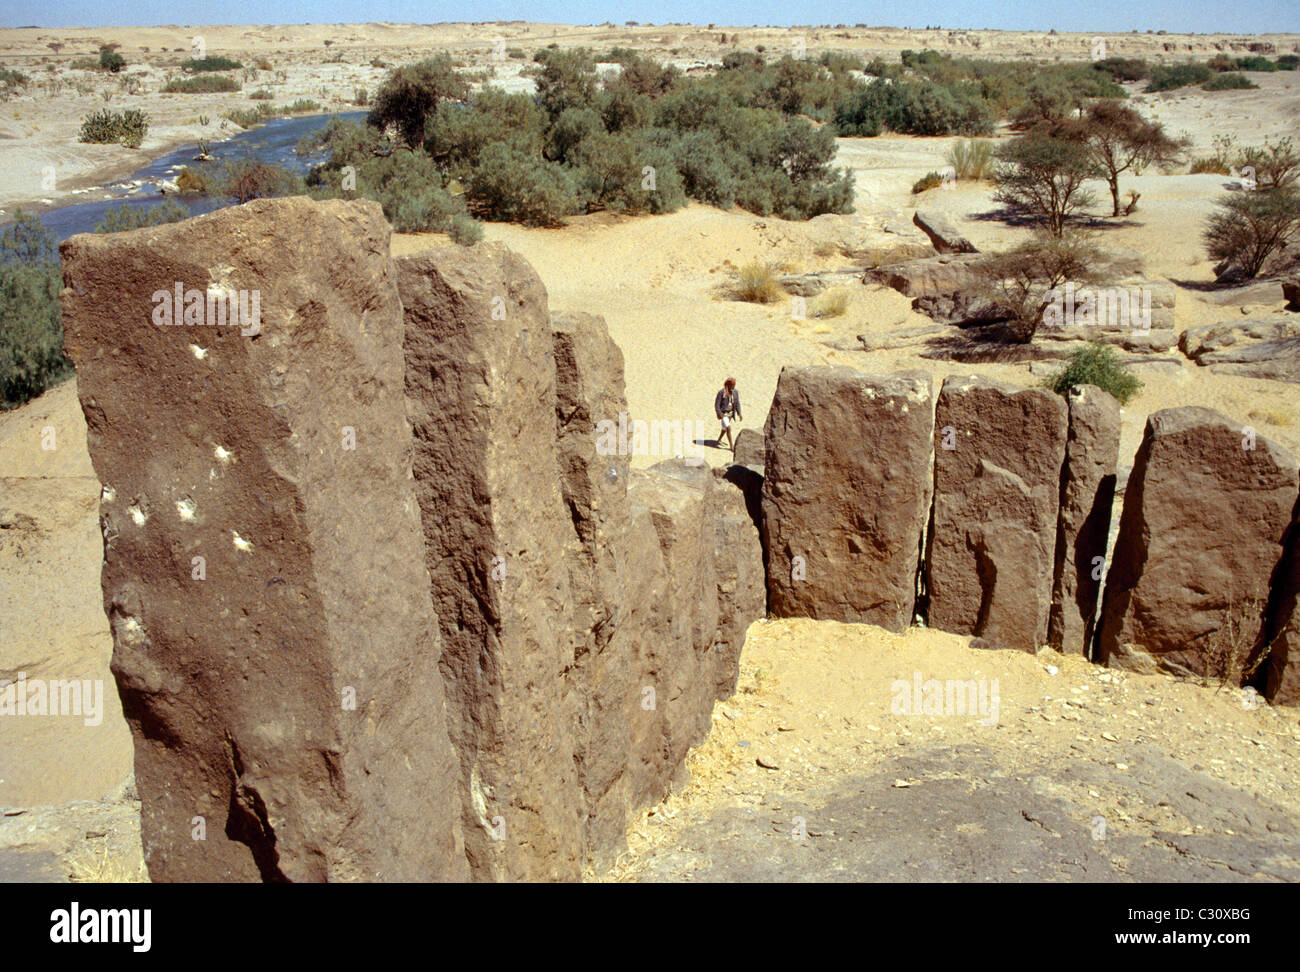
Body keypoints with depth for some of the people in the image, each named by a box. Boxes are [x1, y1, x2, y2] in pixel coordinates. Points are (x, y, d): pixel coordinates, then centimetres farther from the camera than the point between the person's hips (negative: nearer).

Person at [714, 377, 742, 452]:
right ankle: (732, 446, -8)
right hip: (723, 414, -6)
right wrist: (719, 414, -24)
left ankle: (719, 440, 42)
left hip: (731, 414, 6)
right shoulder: (721, 393, -18)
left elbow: (737, 404, 3)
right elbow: (717, 404, -14)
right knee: (728, 429, -14)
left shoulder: (735, 392, -3)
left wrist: (739, 414, -5)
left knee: (725, 428, 21)